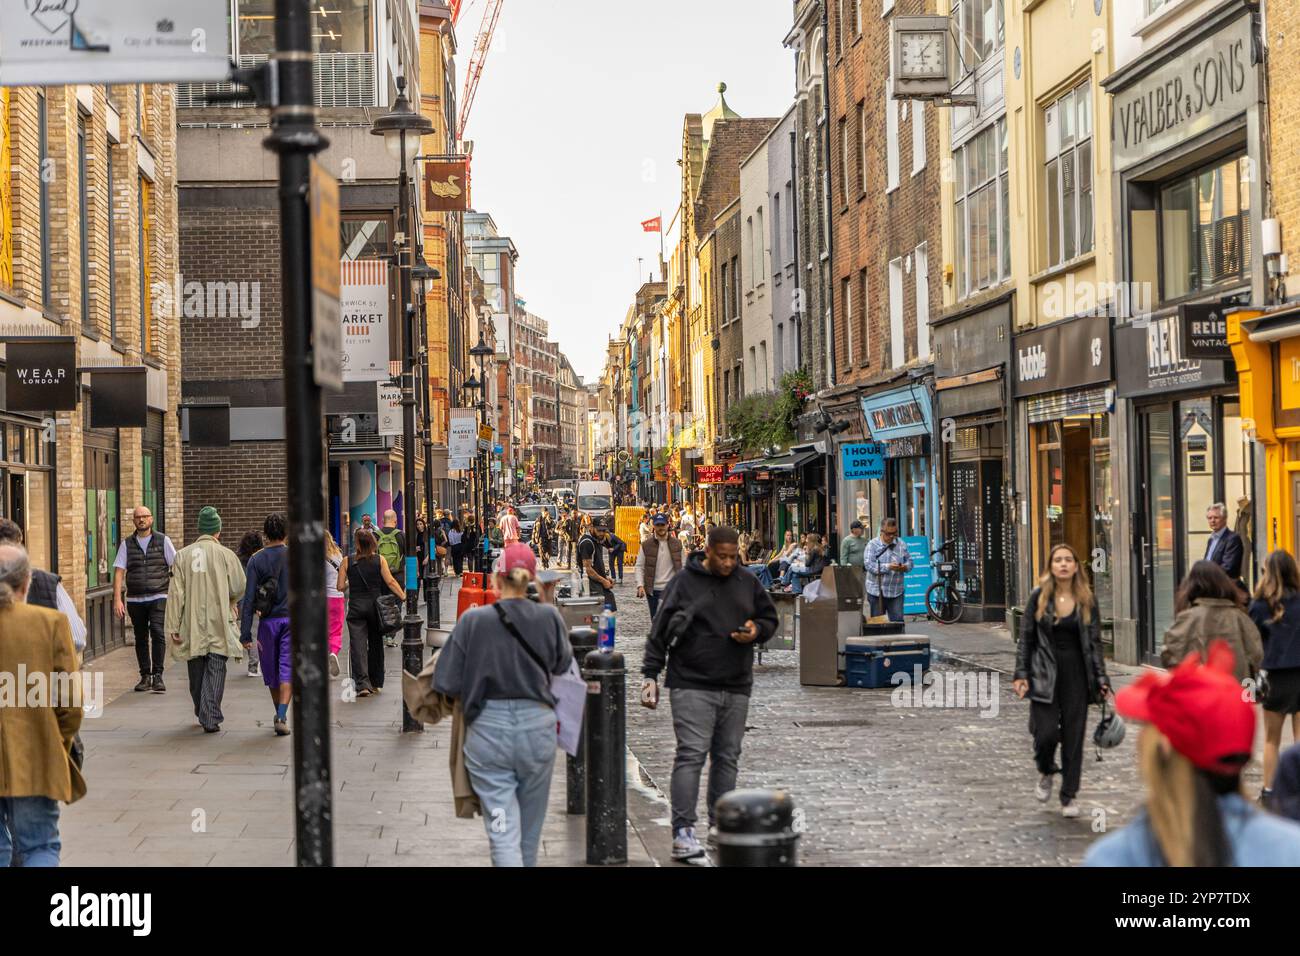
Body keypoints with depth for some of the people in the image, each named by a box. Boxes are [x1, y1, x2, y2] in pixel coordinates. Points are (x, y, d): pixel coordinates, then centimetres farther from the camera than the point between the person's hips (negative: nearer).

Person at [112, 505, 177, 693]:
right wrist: (117, 600, -6)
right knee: (141, 639, 9)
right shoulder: (127, 544, 7)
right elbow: (119, 572, 3)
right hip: (135, 599, 3)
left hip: (158, 597, -3)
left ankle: (158, 676, -14)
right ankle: (145, 677, 20)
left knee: (157, 633, -18)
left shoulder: (163, 541, 4)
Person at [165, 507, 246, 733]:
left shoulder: (182, 555, 0)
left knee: (196, 672, 16)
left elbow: (175, 593, -2)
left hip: (191, 624, 3)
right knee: (215, 671, 0)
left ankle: (202, 714, 30)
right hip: (219, 624, -3)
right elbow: (239, 589, -1)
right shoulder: (225, 555, -5)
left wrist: (173, 626, 0)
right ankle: (210, 718, -8)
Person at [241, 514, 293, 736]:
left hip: (268, 622, 1)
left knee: (271, 671, 15)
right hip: (292, 619, -1)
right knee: (288, 670, -3)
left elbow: (249, 598, -5)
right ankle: (282, 717, -16)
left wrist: (245, 633, -3)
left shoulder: (256, 560, -1)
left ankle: (280, 715, 27)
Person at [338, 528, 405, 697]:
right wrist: (404, 596, -2)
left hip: (355, 606, -2)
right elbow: (390, 582, -8)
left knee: (357, 645, -3)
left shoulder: (348, 562, -4)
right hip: (375, 606, 2)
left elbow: (341, 586, -3)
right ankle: (376, 683, 23)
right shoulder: (379, 560, -3)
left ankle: (362, 683, -15)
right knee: (376, 643, 15)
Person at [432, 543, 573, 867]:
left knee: (503, 834, -2)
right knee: (530, 831, 20)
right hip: (538, 725, 2)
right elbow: (562, 664, 11)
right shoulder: (549, 617, -6)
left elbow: (447, 684, -8)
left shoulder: (473, 620, -10)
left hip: (488, 729, -2)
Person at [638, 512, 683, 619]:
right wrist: (640, 585, -8)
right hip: (652, 589, 2)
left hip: (669, 588, -2)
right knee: (655, 621, 11)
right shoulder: (646, 545, 1)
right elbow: (640, 566, 3)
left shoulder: (676, 544, 2)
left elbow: (682, 567, 7)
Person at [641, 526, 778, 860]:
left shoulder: (747, 583, 10)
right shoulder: (684, 583, -2)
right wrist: (650, 674, -4)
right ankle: (683, 831, -12)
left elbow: (769, 618, 20)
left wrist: (757, 631, -4)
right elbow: (660, 632, 0)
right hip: (692, 685, -5)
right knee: (691, 755, -11)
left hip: (736, 688, 5)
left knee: (727, 757, 10)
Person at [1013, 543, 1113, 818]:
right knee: (1046, 733, -10)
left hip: (1077, 674, 1)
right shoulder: (1039, 597, 0)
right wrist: (1021, 675, -4)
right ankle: (1045, 773, 23)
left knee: (1073, 737, 3)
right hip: (1045, 676, -1)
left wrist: (1101, 678, -2)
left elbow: (1095, 642, 6)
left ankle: (1069, 797, 15)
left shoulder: (1087, 600, 3)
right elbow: (1026, 638, 3)